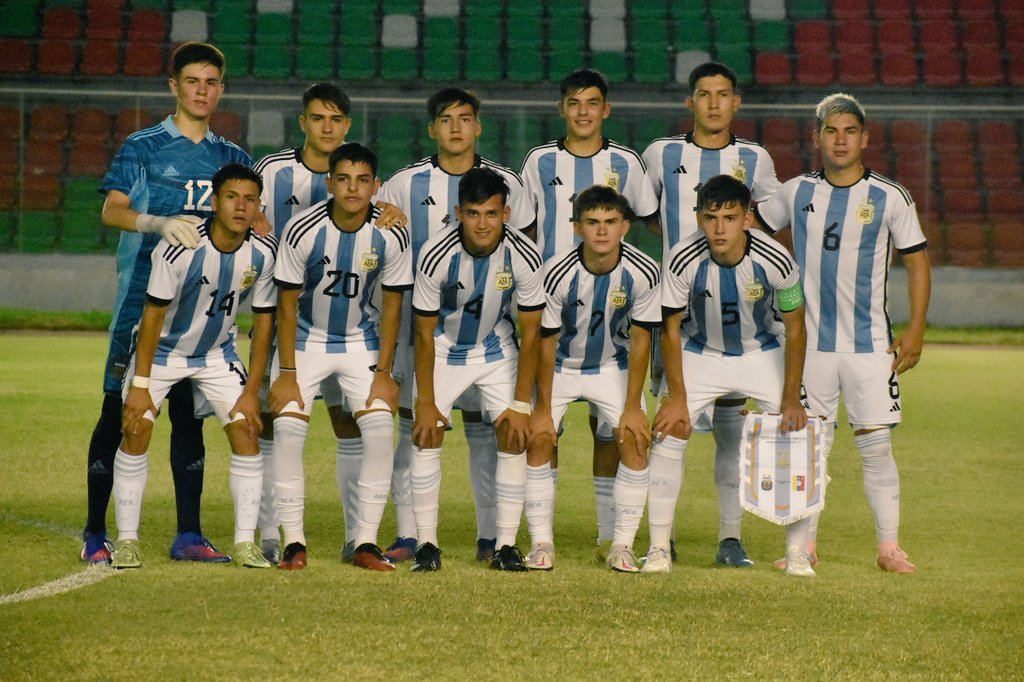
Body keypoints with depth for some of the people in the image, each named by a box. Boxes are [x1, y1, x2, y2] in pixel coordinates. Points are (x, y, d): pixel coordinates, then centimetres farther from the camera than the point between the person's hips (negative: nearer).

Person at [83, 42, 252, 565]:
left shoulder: (231, 158, 13)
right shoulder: (143, 148, 0)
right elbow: (112, 210, -11)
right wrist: (159, 222, -30)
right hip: (141, 300, -4)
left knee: (189, 414, 6)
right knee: (119, 412, -3)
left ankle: (188, 535, 10)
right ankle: (95, 533, 4)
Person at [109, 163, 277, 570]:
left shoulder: (263, 253, -17)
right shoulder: (179, 247, -28)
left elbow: (263, 320, -7)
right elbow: (154, 314, -21)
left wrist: (251, 391, -8)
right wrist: (140, 384, -21)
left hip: (217, 353, 3)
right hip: (161, 350, -3)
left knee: (247, 433, -9)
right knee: (136, 431, -13)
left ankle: (245, 542, -2)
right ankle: (127, 540, -3)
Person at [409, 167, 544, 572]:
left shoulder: (524, 257, -24)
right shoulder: (436, 255, -28)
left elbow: (531, 333, -14)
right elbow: (425, 334, -18)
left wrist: (521, 404, -14)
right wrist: (426, 403, -16)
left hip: (497, 350, 1)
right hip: (444, 350, -1)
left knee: (513, 436, -9)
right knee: (427, 436, -11)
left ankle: (506, 545, -2)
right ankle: (426, 544, -4)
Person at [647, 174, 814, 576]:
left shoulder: (775, 260, -27)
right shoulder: (683, 260, -27)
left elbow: (795, 330, -13)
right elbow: (671, 328, -13)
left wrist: (791, 399, -13)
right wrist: (676, 396, -14)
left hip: (763, 353, 0)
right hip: (700, 353, 0)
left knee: (794, 435, -11)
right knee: (668, 432, -13)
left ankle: (797, 553, 1)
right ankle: (658, 548, -3)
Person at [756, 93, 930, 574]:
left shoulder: (890, 198, 0)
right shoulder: (797, 193, 6)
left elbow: (917, 262, 3)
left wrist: (916, 329, -3)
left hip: (870, 344, -2)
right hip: (810, 341, 2)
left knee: (876, 444, -3)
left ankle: (890, 547, 5)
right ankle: (806, 544, 11)